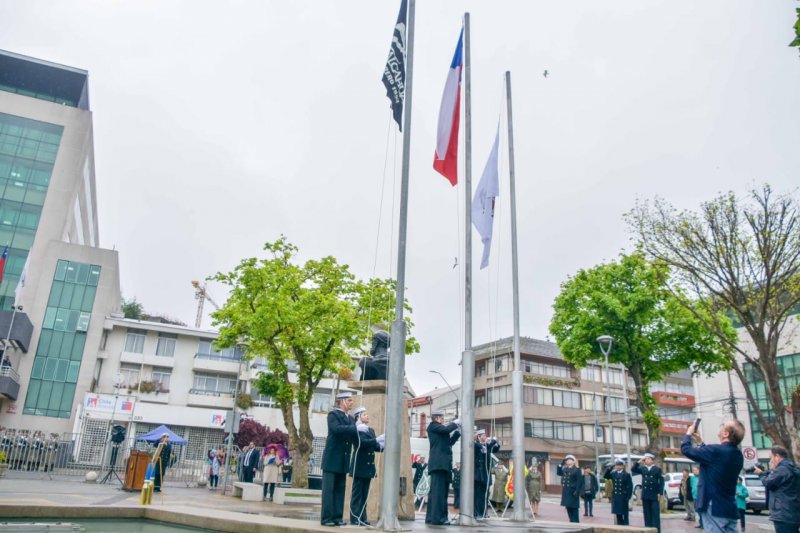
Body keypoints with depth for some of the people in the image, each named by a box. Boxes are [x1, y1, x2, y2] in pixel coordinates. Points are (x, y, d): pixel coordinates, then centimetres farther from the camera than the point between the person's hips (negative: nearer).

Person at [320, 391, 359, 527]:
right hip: (332, 459, -6)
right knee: (329, 489, -3)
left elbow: (354, 437, 11)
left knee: (340, 489, 7)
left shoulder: (350, 419, 17)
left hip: (344, 460, 7)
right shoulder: (333, 414, -5)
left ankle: (337, 517, 11)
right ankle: (326, 518, 1)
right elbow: (336, 429, -24)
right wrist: (356, 428, -25)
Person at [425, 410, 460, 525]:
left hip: (443, 463, 9)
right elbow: (446, 429, -15)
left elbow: (449, 442, 21)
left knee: (442, 491, 8)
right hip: (438, 463, -9)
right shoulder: (432, 426, 0)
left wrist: (458, 431, 14)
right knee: (438, 490, -11)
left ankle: (431, 517, 11)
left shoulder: (441, 430, 25)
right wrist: (456, 423, 1)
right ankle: (437, 518, -12)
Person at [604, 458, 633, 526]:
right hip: (615, 497, 4)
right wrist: (608, 469, -16)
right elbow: (605, 476, -5)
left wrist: (628, 497, -10)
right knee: (617, 514, 10)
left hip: (623, 497, -4)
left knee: (625, 515, 2)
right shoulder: (613, 474, 9)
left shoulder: (627, 475, -2)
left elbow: (630, 486, -4)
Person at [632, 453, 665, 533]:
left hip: (654, 495, -3)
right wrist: (639, 462, -7)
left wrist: (660, 492, -9)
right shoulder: (642, 469, 8)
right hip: (645, 495, 3)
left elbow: (661, 481, -2)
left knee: (655, 514, -2)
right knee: (647, 514, 6)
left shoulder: (657, 469, -1)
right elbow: (633, 470, -1)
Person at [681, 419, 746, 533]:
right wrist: (700, 441, 24)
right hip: (730, 509, 8)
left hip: (714, 509, -8)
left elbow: (686, 449, -11)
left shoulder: (716, 451, -19)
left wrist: (688, 434, 7)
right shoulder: (738, 455, 8)